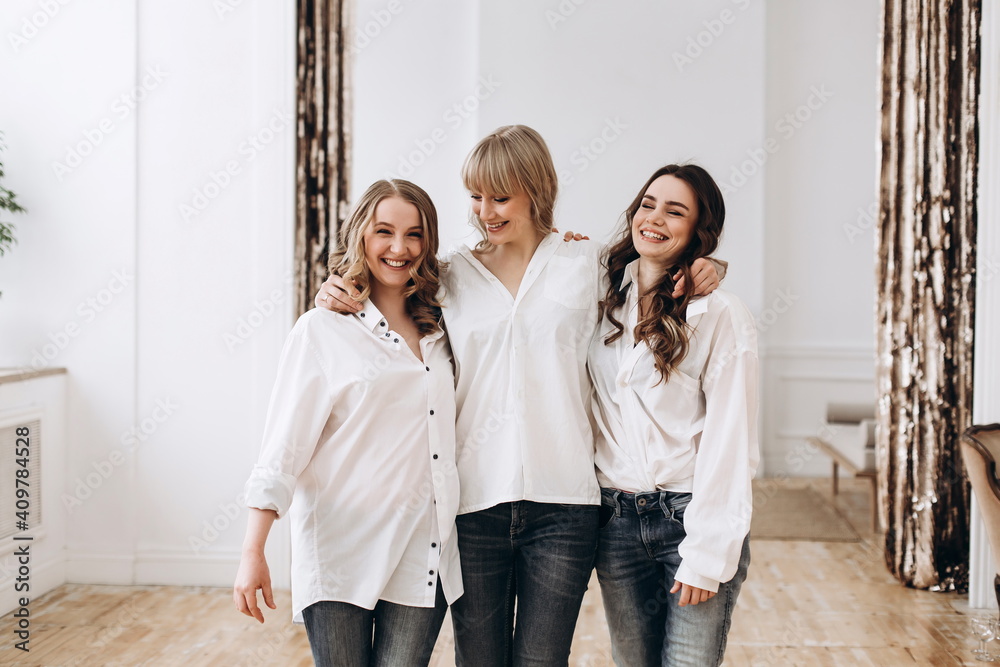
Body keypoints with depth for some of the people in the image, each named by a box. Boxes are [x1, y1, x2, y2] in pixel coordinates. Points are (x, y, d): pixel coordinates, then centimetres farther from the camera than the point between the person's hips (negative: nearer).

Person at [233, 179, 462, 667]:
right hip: (341, 554, -3)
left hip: (424, 558, 4)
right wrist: (253, 552, -12)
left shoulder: (439, 331, 12)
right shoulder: (323, 329, 0)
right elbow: (282, 446, -4)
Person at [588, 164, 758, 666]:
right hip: (615, 521, 4)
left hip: (690, 515, -4)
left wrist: (707, 554, -13)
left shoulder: (721, 316, -7)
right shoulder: (604, 302, 8)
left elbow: (729, 442, -9)